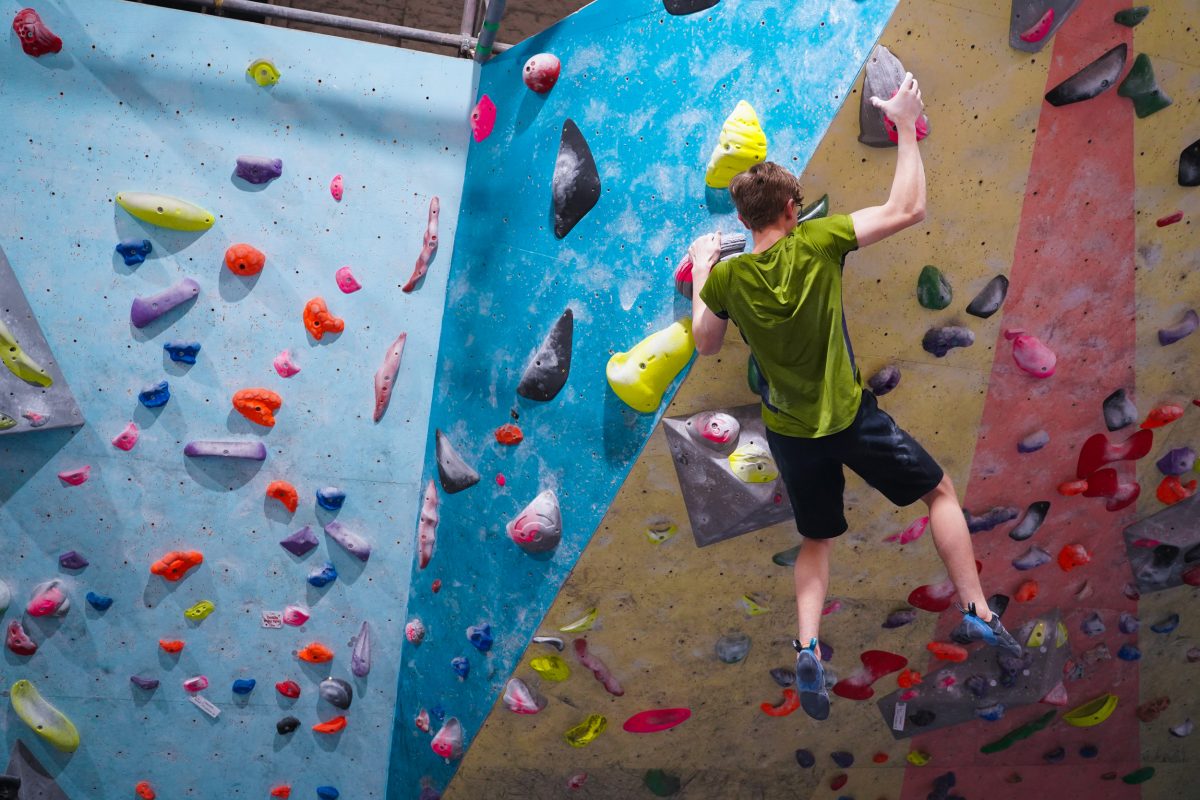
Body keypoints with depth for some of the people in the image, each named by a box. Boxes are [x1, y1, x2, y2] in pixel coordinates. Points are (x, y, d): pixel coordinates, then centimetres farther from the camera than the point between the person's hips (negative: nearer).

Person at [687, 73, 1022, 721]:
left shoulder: (726, 277, -9)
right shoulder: (816, 244, -16)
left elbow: (705, 344, 8)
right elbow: (907, 209, -12)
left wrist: (699, 273, 18)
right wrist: (907, 127, -3)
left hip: (790, 433, 3)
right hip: (851, 418, -3)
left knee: (816, 540, 22)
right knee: (940, 491, 19)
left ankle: (808, 650, 4)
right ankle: (976, 613, 16)